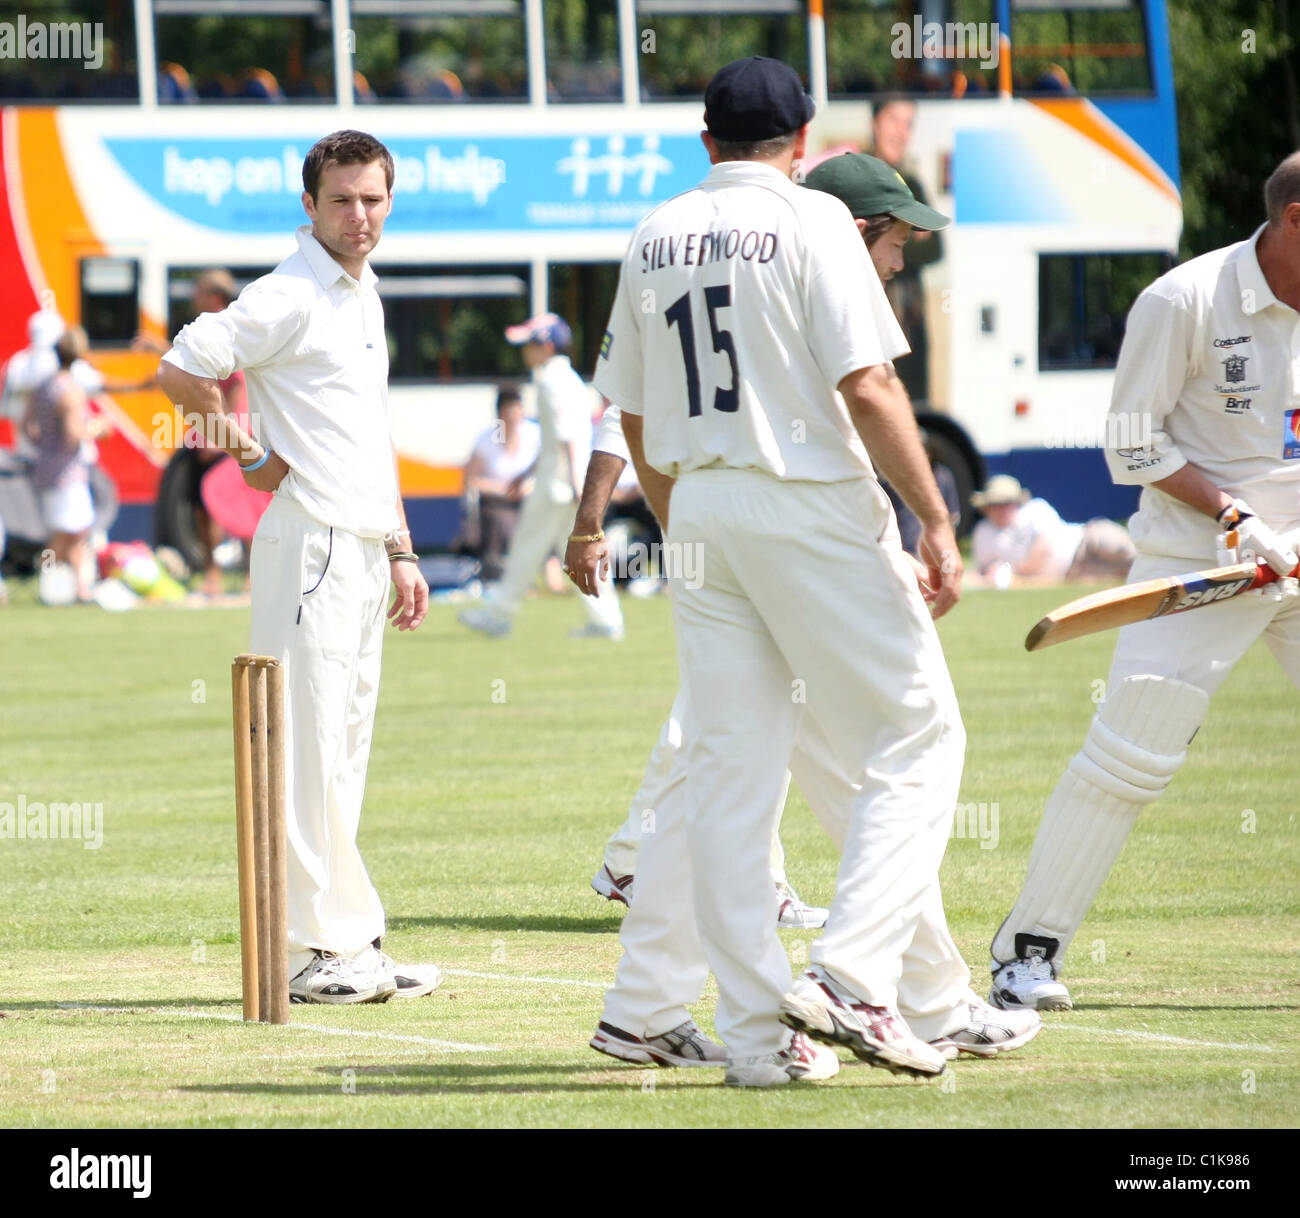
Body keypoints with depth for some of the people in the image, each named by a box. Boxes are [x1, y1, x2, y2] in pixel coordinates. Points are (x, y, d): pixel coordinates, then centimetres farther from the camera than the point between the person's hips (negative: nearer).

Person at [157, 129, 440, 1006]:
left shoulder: (364, 296, 18)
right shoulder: (288, 298, -10)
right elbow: (181, 368, -16)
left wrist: (401, 551, 20)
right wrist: (252, 455, -7)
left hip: (363, 551, 9)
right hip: (310, 545, -9)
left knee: (345, 755, 11)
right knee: (310, 749, -8)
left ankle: (344, 945, 14)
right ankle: (325, 947, -8)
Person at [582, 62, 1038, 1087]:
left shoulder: (654, 240, 11)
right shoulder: (810, 220, -7)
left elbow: (637, 420, 16)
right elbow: (867, 389, -15)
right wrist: (937, 523, -13)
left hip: (701, 510, 6)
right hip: (813, 510, -6)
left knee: (723, 768, 9)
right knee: (916, 741, 1)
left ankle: (647, 1009, 6)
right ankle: (852, 978, -14)